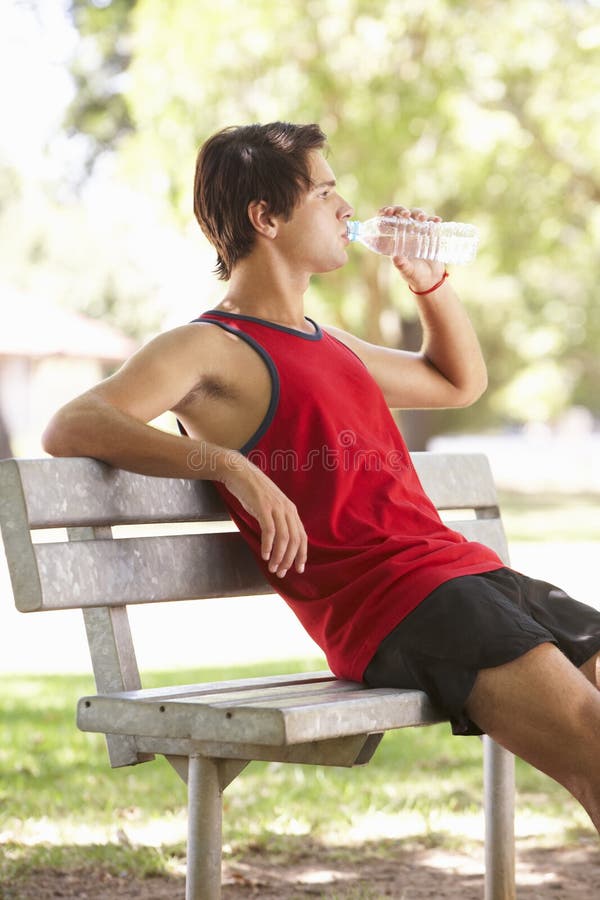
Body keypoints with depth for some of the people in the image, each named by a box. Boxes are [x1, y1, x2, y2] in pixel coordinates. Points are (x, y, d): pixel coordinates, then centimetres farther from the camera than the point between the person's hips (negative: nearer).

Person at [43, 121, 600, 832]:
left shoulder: (329, 346, 26)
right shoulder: (210, 347, 0)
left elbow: (460, 381, 43)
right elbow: (70, 426, -16)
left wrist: (428, 280, 26)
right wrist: (233, 466, -27)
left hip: (472, 570, 9)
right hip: (397, 609, -9)